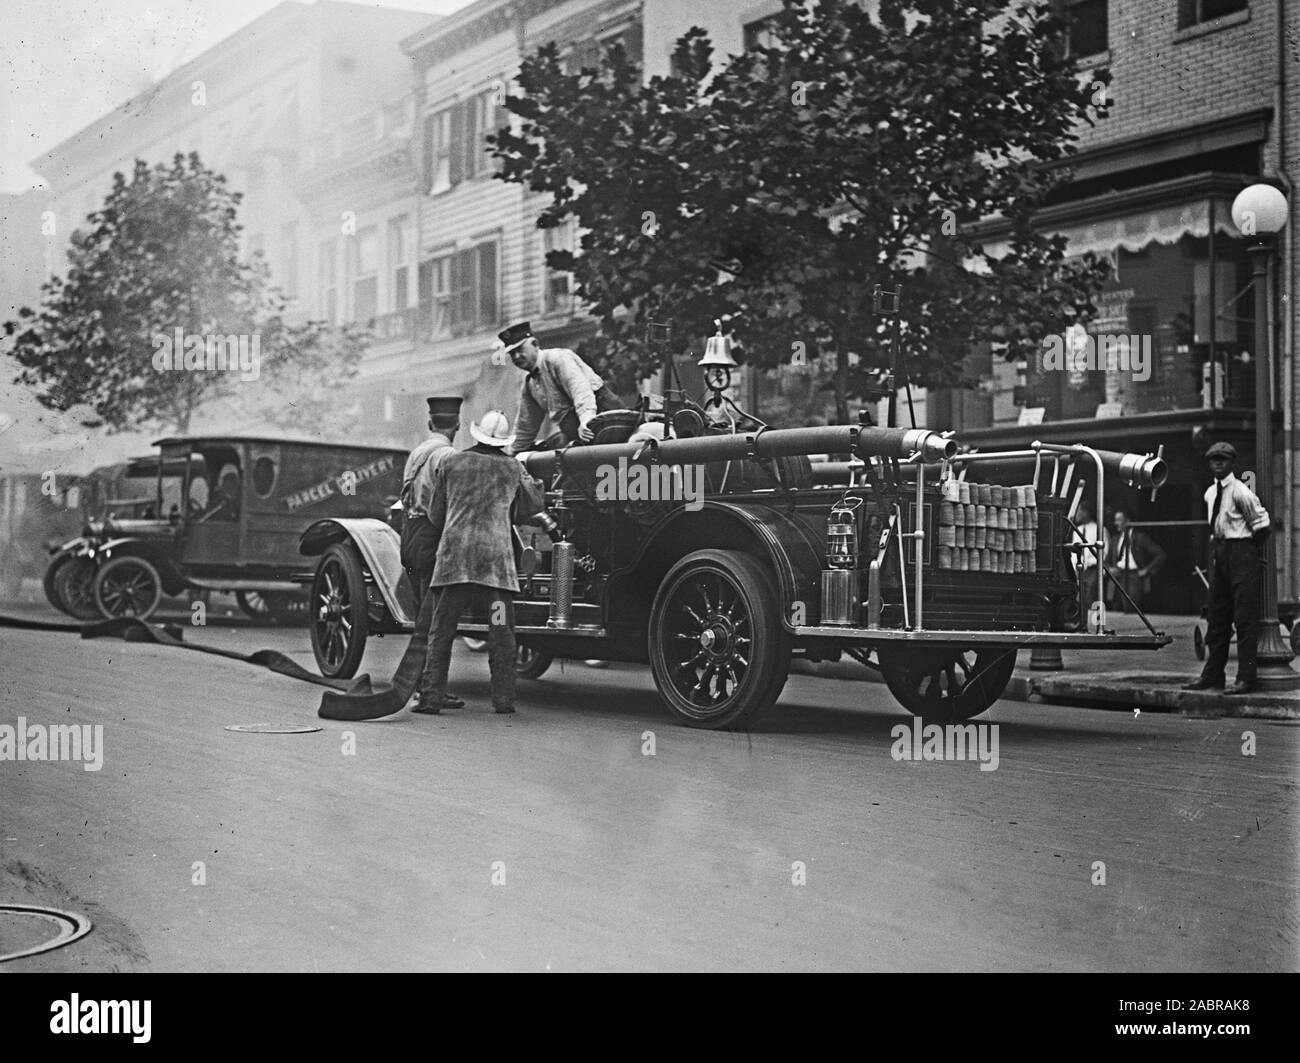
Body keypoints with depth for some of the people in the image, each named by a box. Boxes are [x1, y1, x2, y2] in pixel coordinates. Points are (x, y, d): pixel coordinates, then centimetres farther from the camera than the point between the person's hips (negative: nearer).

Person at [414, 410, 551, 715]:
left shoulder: (451, 463, 10)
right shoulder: (513, 468, 10)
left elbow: (435, 516, 17)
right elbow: (535, 504, 23)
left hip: (453, 554, 0)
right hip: (496, 556, 0)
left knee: (440, 632, 3)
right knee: (501, 632, 5)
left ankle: (430, 698, -1)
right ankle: (503, 699, 3)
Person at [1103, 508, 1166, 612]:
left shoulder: (1140, 537, 3)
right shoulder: (1114, 539, 18)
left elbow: (1160, 555, 1)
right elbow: (1107, 560, 25)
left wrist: (1147, 570, -5)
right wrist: (1109, 569, 3)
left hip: (1135, 576, -4)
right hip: (1117, 577, 5)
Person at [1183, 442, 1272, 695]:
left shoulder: (1240, 492, -12)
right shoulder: (1209, 493, 11)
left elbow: (1261, 524, -10)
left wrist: (1254, 551, -1)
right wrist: (1216, 549, 15)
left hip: (1241, 552, -8)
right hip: (1218, 550, 8)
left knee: (1245, 617, -6)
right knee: (1216, 617, 11)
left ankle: (1246, 678, -4)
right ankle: (1212, 676, 17)